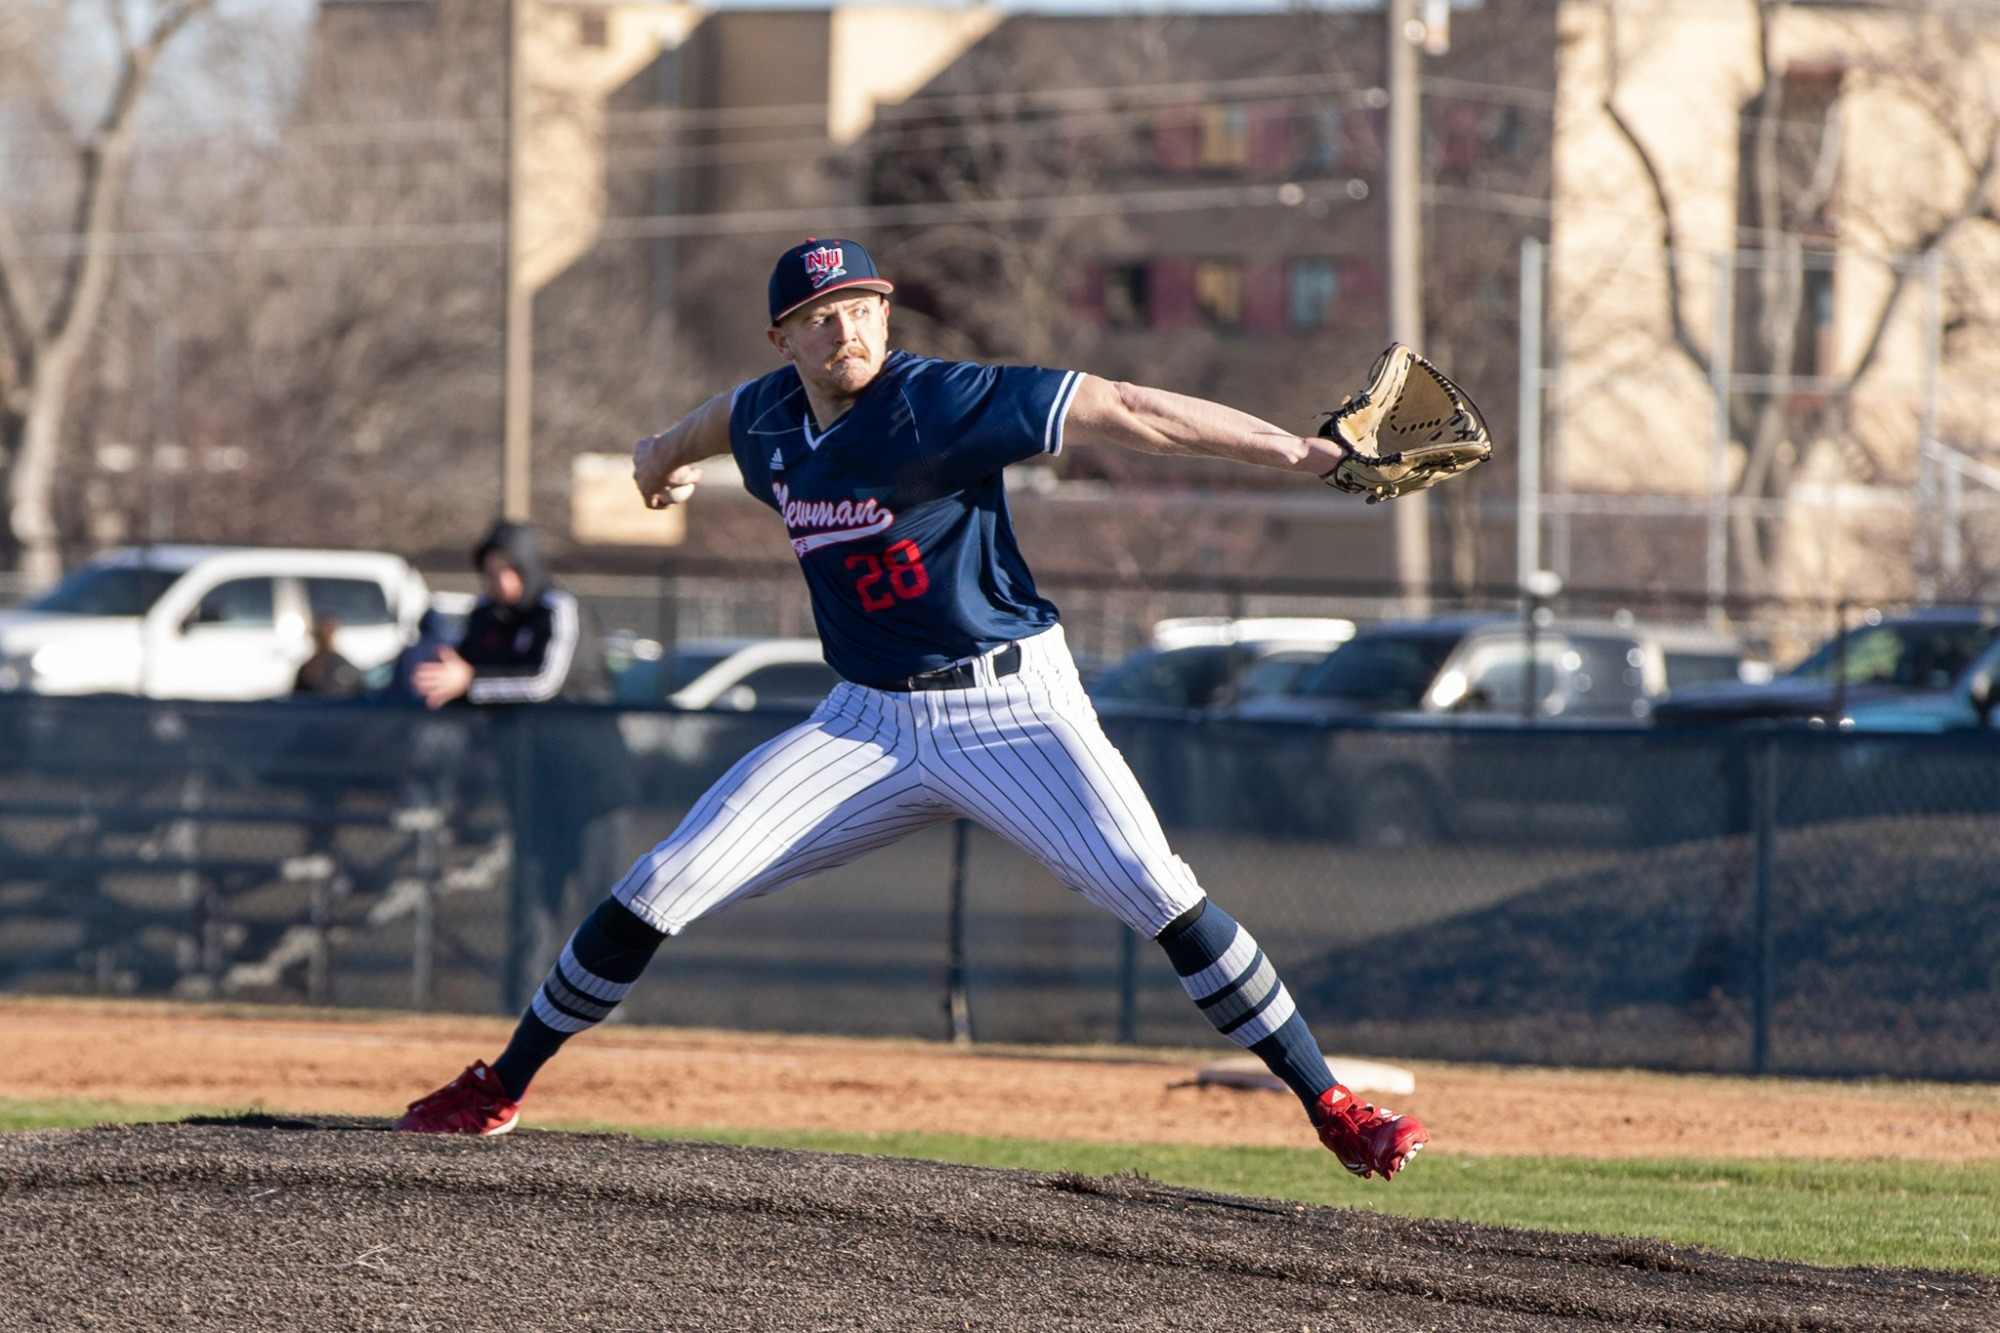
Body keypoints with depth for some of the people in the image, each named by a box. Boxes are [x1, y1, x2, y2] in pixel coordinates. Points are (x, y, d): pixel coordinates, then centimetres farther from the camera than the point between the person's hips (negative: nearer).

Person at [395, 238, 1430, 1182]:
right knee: (663, 886, -1)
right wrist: (665, 455, 51)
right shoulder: (768, 418, 2)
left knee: (1154, 890, -23)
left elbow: (1120, 411, -22)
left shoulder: (939, 404, -18)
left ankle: (1333, 1111, -15)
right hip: (870, 727, 5)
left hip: (1012, 709, -5)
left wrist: (1302, 453, -28)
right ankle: (499, 1091, 14)